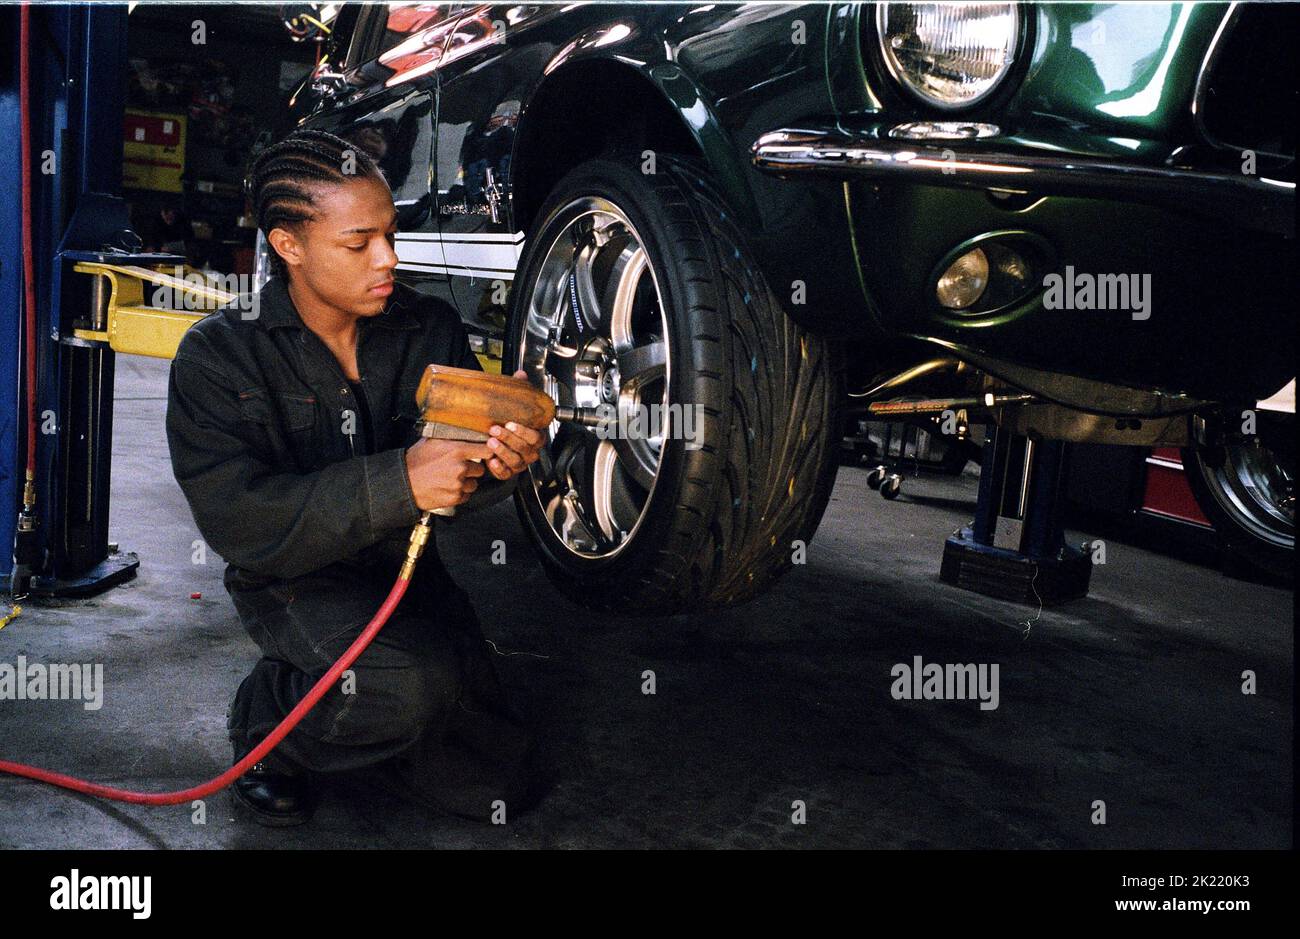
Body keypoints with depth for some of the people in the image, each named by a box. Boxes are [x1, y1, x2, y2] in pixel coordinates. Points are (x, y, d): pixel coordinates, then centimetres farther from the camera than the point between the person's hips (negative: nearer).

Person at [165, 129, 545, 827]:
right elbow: (235, 520, -25)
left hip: (403, 568, 4)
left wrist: (501, 455, -32)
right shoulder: (219, 355, -15)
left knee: (499, 786, 0)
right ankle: (266, 716, -2)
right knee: (408, 687, -35)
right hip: (291, 579, -4)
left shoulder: (430, 328, -5)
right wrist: (397, 482, -38)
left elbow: (455, 484, -6)